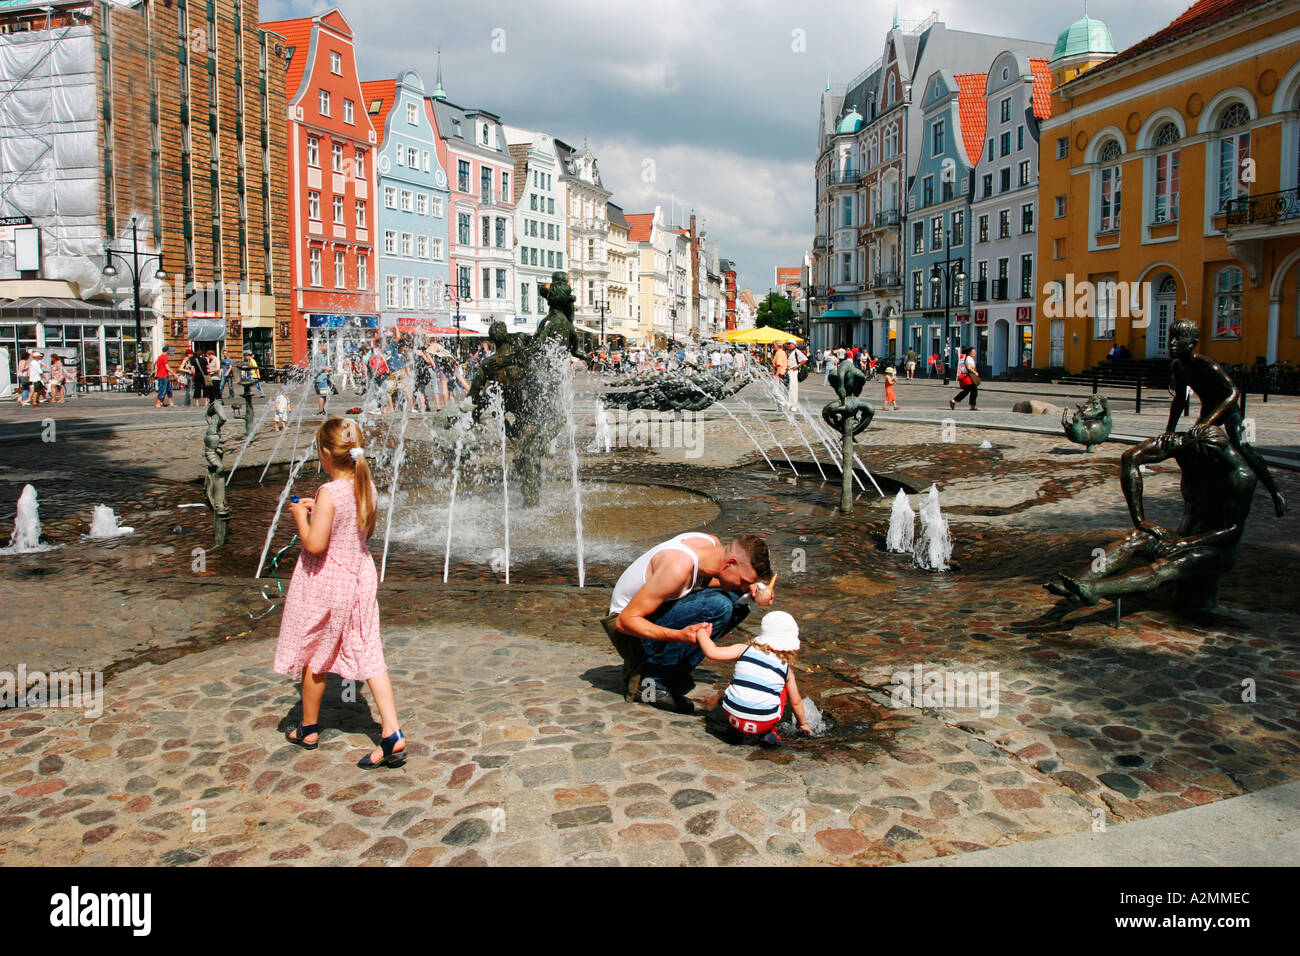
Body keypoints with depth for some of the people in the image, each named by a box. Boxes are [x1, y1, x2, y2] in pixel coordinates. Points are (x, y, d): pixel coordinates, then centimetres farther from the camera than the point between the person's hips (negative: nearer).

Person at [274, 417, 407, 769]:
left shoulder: (329, 493, -22)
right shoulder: (366, 487, -1)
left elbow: (314, 544, -24)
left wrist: (301, 515, -7)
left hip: (325, 581, -6)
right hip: (359, 575, 6)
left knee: (314, 655, 14)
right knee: (368, 655, 6)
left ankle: (309, 729, 32)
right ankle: (392, 733, -2)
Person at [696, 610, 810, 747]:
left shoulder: (744, 649, 1)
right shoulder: (786, 667, 6)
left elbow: (712, 652, -5)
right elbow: (795, 702, 15)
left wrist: (702, 633, 14)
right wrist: (803, 723, 34)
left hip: (733, 715, 0)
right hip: (765, 722, 0)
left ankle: (736, 730, 19)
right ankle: (769, 732, 14)